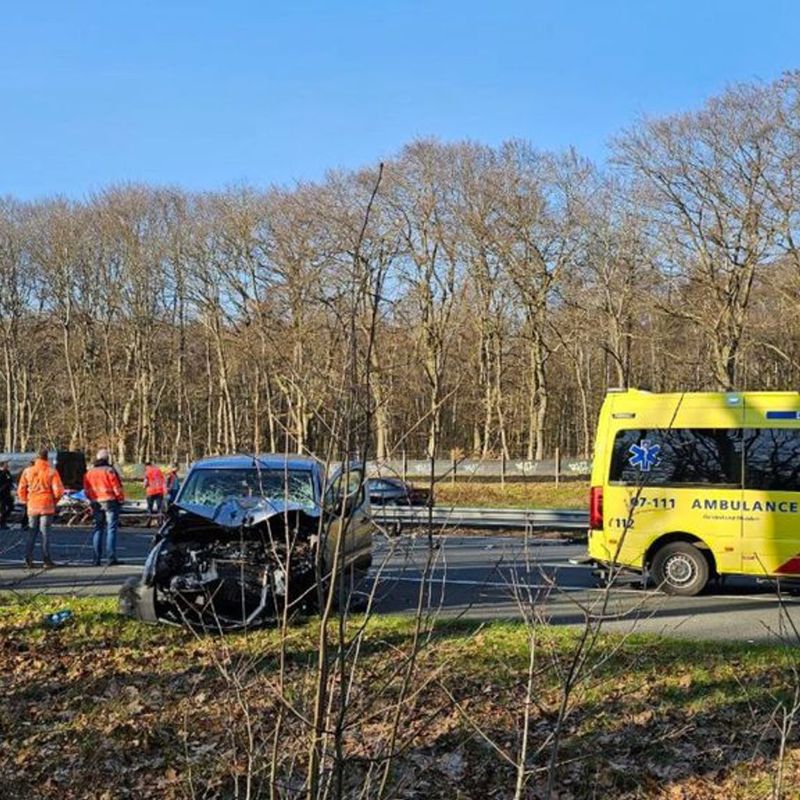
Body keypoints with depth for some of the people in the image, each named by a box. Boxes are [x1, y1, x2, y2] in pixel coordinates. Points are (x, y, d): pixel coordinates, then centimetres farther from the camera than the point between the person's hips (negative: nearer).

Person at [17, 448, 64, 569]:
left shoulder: (28, 471, 2)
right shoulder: (52, 472, -8)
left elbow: (21, 490, 5)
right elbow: (58, 490, -11)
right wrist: (54, 500, 8)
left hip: (32, 506, 3)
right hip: (47, 506, -3)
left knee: (32, 532, 13)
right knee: (45, 533, 3)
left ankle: (28, 557, 3)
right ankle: (46, 560, 2)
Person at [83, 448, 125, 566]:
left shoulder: (89, 472, 8)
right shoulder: (109, 470, -10)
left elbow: (86, 490, 12)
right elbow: (117, 488, -10)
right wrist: (121, 499, 3)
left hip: (96, 503, 5)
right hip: (110, 502, -5)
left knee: (98, 530, 11)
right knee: (111, 529, -2)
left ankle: (97, 559, 9)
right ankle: (111, 558, -6)